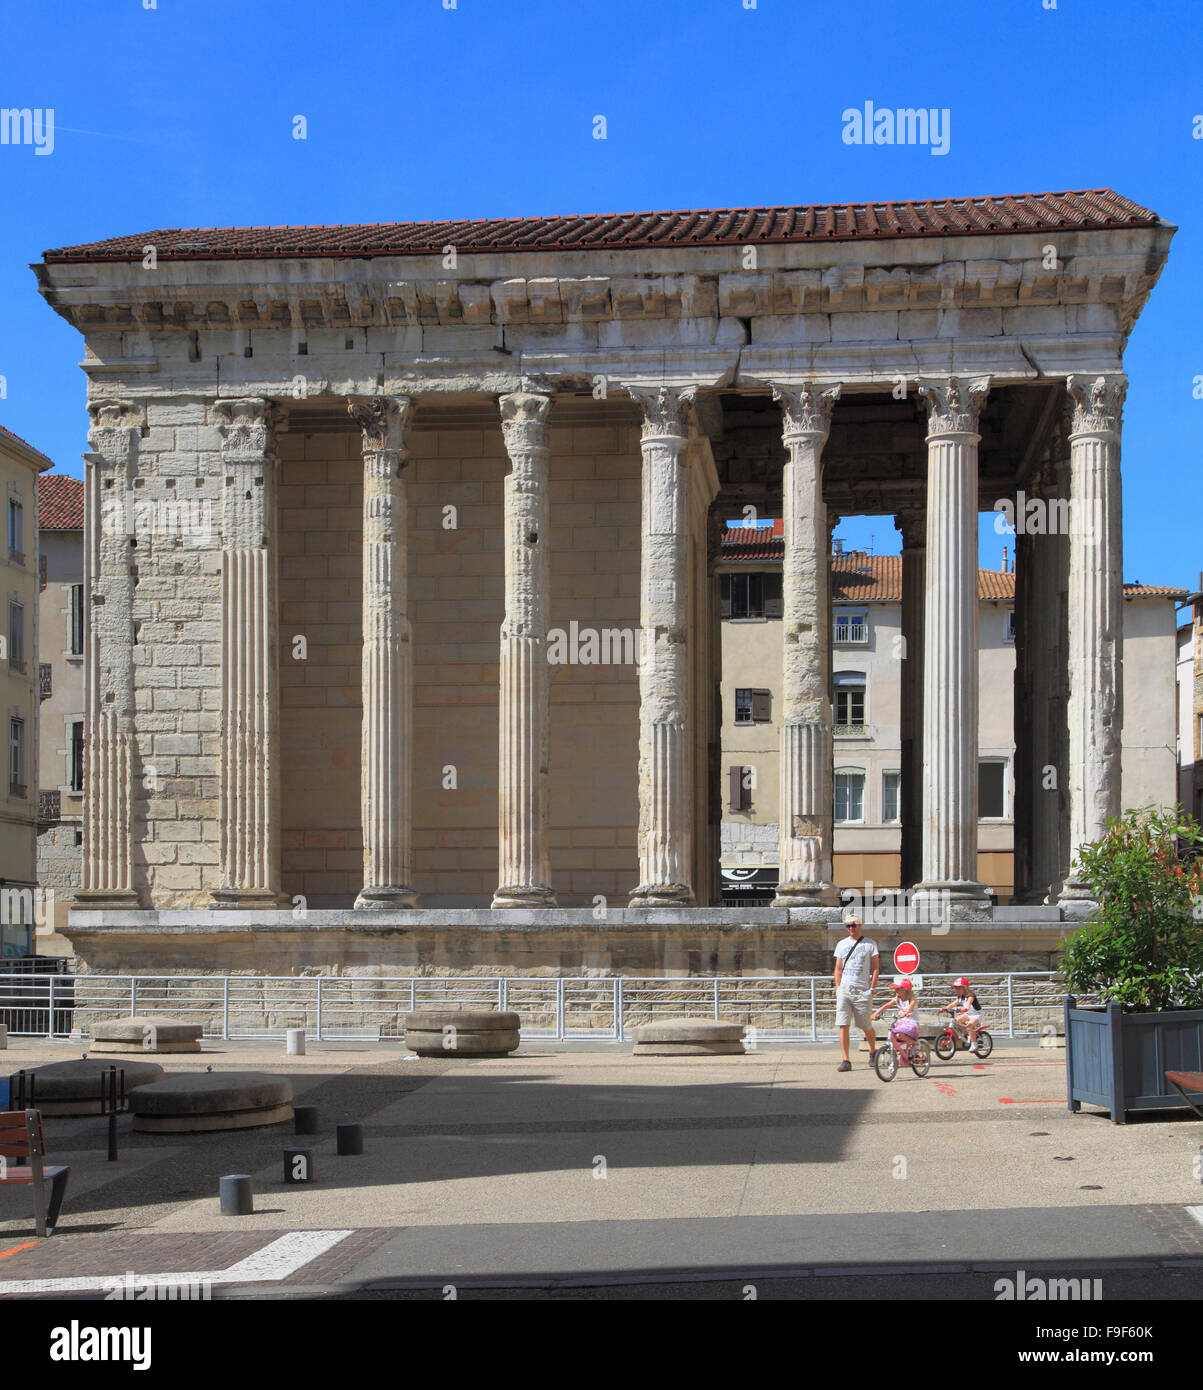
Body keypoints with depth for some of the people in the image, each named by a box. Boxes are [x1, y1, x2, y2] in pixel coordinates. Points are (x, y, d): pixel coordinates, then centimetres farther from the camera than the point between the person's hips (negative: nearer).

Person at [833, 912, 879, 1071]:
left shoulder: (870, 944, 5)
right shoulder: (842, 944, 13)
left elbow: (876, 967, 4)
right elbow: (838, 968, 15)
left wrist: (872, 989, -4)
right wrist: (838, 988, 5)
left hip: (862, 990, -2)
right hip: (844, 990, 2)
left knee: (866, 1026, 3)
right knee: (843, 1025, -8)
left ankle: (873, 1051, 29)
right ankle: (846, 1061, -7)